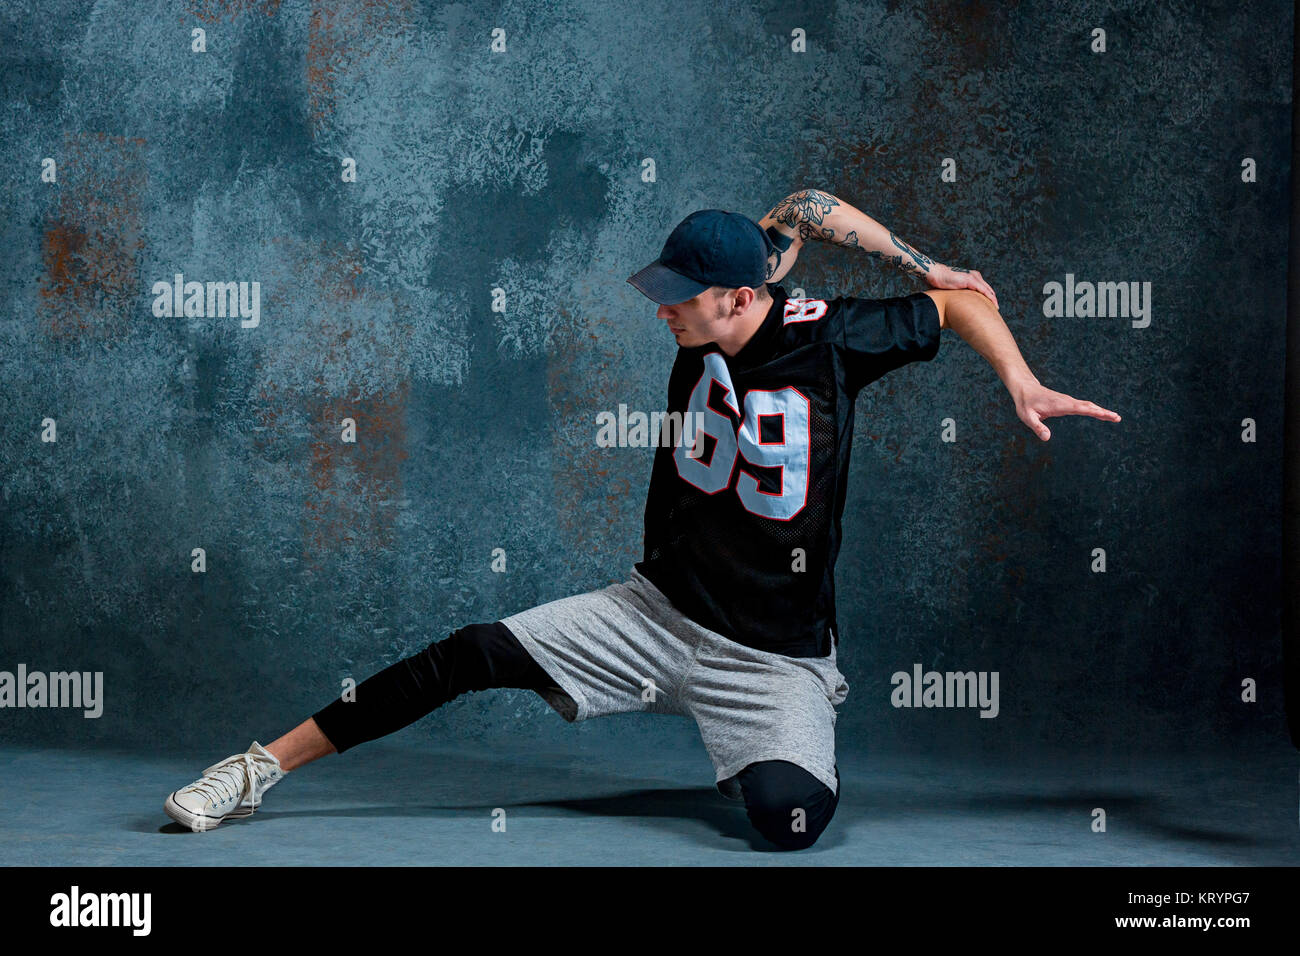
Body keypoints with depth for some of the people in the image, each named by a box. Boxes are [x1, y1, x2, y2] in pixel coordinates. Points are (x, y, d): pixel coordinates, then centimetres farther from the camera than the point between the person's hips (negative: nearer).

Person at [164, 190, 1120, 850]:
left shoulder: (829, 337, -14)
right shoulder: (706, 320, -2)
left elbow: (965, 299, -3)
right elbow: (799, 209, 6)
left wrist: (1022, 383, -19)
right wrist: (919, 262, 3)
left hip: (774, 658, -4)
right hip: (656, 616, 4)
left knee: (788, 815, -29)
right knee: (474, 655, -9)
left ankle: (783, 748, 10)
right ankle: (262, 767, -2)